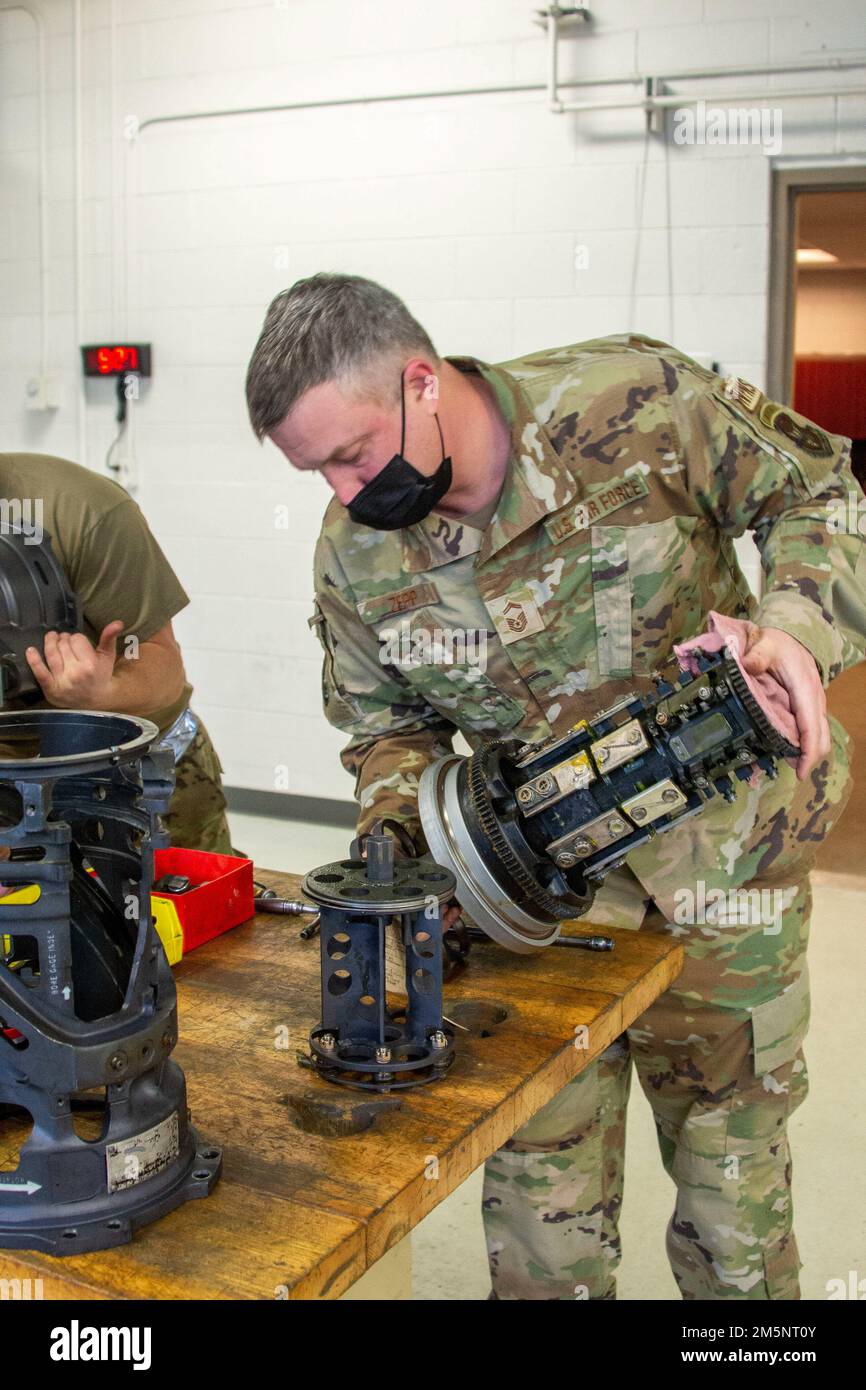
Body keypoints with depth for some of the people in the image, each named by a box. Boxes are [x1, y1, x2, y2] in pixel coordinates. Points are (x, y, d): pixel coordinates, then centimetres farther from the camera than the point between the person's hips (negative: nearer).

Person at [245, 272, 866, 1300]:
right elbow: (389, 724, 7)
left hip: (717, 834, -2)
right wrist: (394, 840, -12)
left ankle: (741, 1282, 41)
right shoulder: (353, 556, -8)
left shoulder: (636, 404, -20)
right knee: (543, 1133, 7)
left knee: (730, 1120, 14)